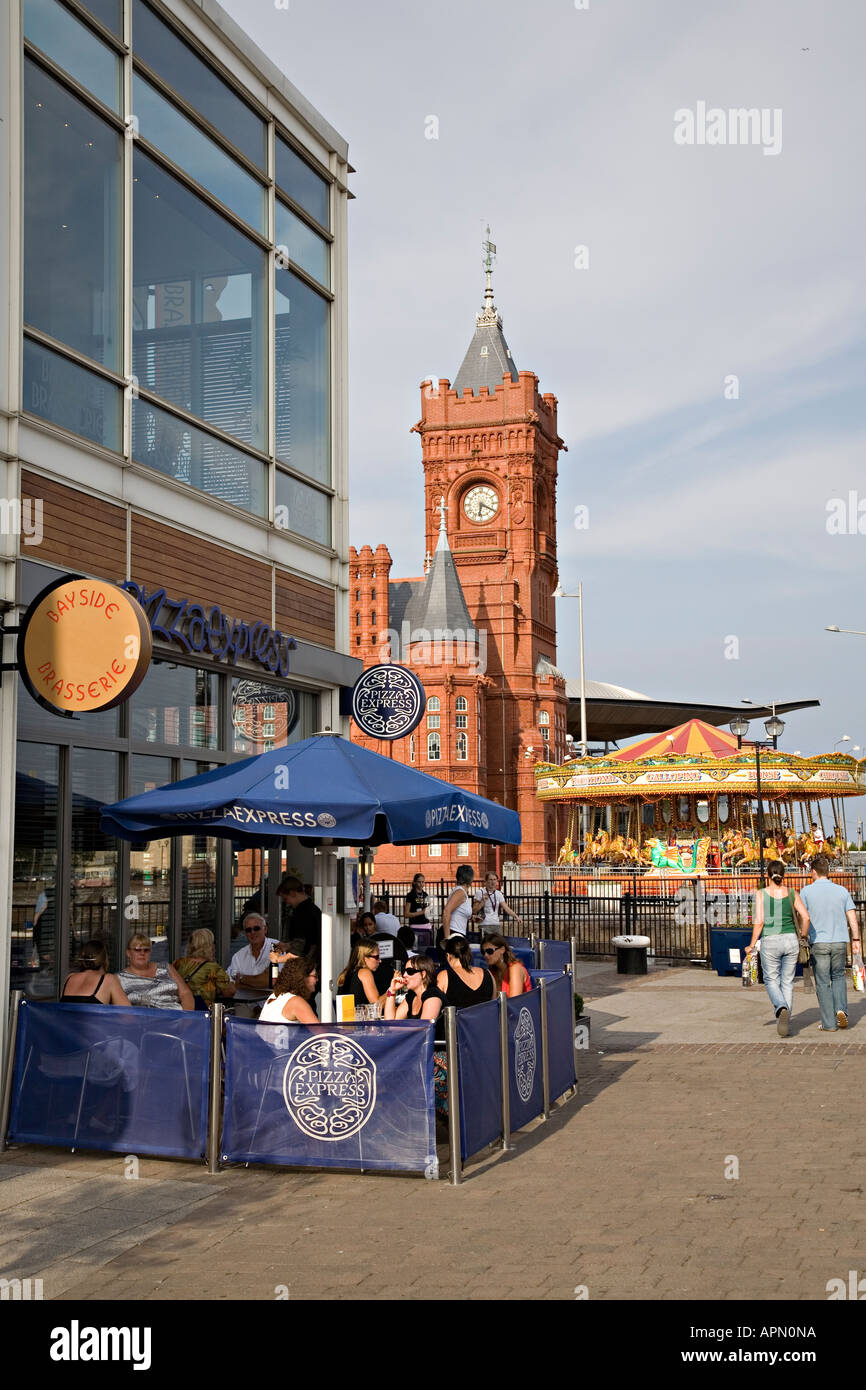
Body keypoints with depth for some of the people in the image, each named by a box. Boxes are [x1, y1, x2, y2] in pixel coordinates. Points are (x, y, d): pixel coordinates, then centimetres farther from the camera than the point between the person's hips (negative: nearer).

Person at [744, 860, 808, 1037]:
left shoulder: (761, 894, -5)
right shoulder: (792, 893, 2)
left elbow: (759, 922, -10)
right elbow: (805, 917, -3)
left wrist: (751, 945, -1)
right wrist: (803, 938, 12)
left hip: (770, 942, -2)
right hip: (790, 941, 2)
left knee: (771, 980, 10)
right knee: (787, 982, 12)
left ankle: (781, 1008, -18)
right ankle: (784, 1022, 11)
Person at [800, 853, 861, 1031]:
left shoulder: (807, 891, -2)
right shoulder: (841, 890, 5)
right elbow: (852, 916, 2)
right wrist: (856, 939, 9)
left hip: (818, 942, -2)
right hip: (840, 941, 2)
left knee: (823, 983, 5)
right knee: (838, 977, 21)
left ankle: (829, 1023, 4)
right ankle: (841, 1009, -1)